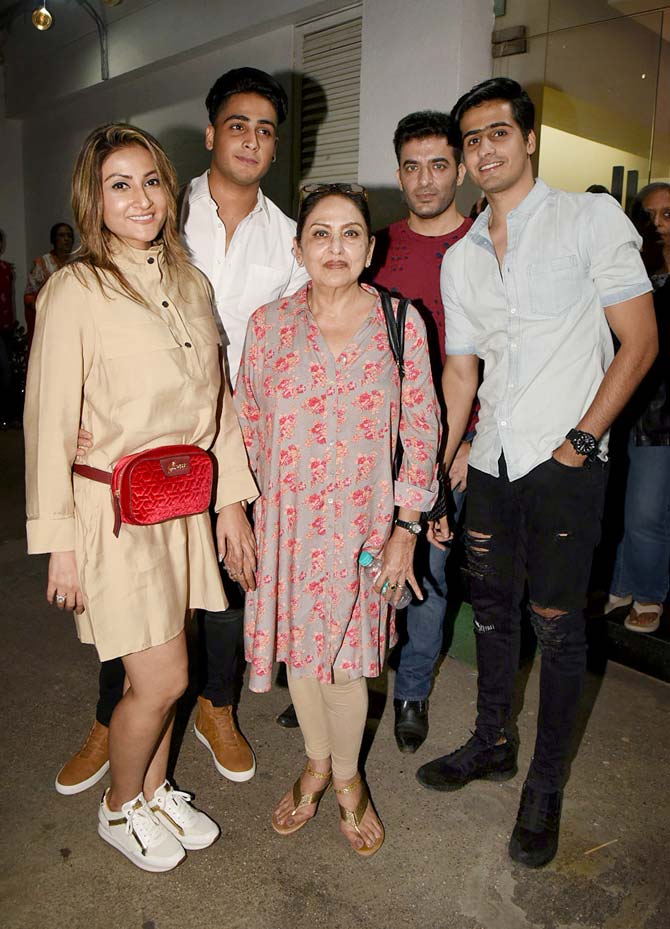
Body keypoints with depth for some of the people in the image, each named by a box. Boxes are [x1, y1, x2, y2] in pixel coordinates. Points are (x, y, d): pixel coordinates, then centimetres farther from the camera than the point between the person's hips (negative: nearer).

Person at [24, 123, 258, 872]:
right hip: (112, 508, -5)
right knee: (163, 678, 1)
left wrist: (233, 497, 8)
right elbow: (49, 422, -11)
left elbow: (217, 399, 11)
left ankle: (154, 791, 41)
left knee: (158, 671, 16)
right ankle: (118, 809, 30)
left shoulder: (191, 284, 8)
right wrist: (60, 542, -12)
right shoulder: (74, 291, -11)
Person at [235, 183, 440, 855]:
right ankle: (316, 763, 41)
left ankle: (347, 777, 34)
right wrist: (241, 511, 2)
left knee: (342, 658, 4)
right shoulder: (269, 322, 0)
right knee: (298, 646, 14)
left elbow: (421, 428, -2)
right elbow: (245, 421, 6)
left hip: (362, 522, -2)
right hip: (286, 518, 2)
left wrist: (405, 529, -5)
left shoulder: (400, 321, -4)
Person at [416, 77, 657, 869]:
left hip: (564, 463, -5)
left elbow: (639, 342, -5)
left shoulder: (592, 218, -3)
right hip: (490, 461, 5)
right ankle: (492, 744, 36)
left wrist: (581, 439, -13)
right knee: (492, 609, 15)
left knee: (556, 625, 3)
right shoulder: (461, 257, 12)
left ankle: (545, 784, 23)